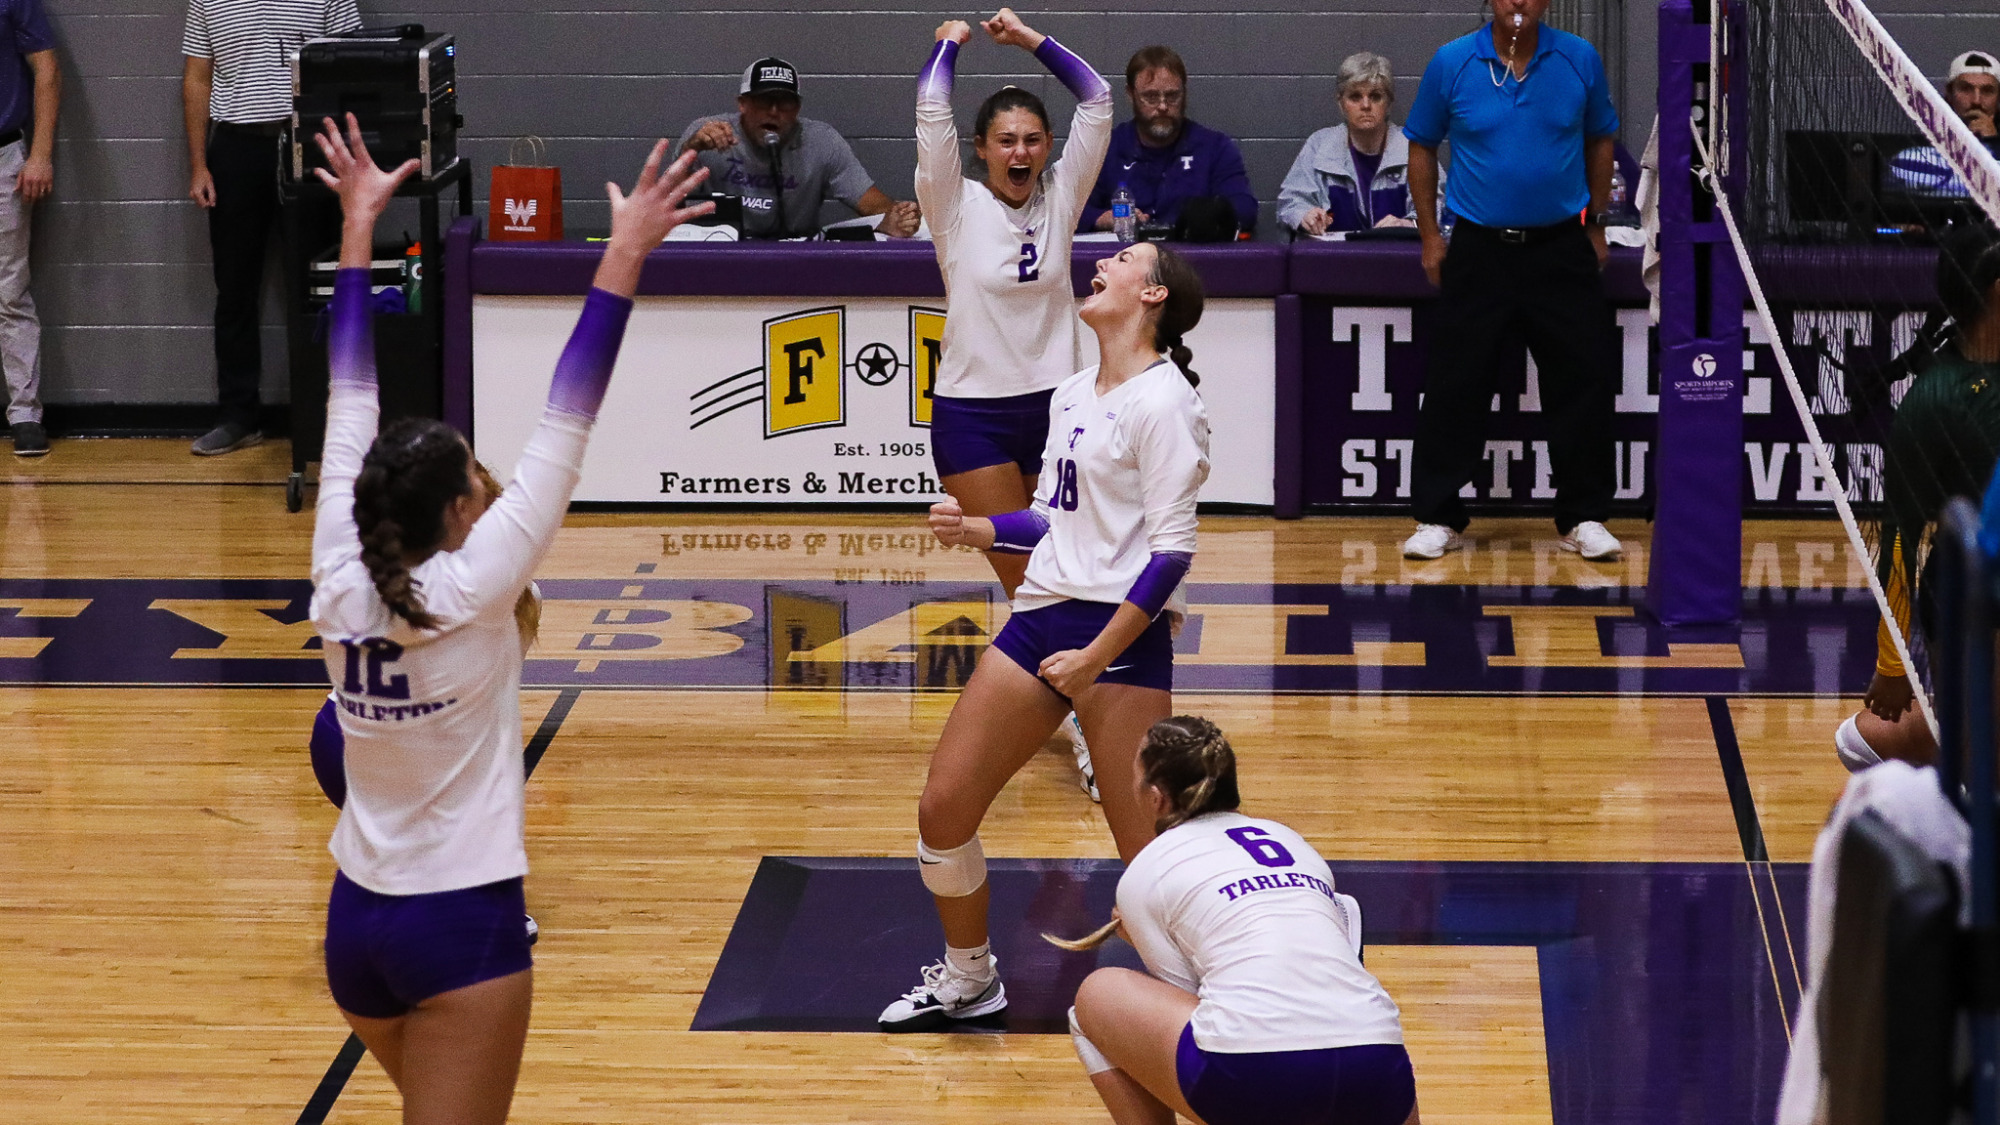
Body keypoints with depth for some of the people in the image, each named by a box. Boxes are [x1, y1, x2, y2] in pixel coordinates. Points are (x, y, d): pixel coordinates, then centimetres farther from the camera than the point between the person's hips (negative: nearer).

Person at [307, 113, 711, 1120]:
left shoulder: (341, 583, -4)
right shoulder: (469, 590, -17)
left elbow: (349, 402, 3)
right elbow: (564, 428, -18)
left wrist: (358, 225, 11)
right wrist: (624, 259, -17)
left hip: (355, 920, 7)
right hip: (460, 922, -7)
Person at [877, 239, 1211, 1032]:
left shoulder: (1161, 400, -11)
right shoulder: (1071, 395, 16)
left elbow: (1172, 549, -16)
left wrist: (1096, 657, -20)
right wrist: (978, 532, 5)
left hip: (1121, 634, -8)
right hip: (1042, 614, 8)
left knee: (1150, 851, -10)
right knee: (944, 808, 9)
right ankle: (968, 979, 28)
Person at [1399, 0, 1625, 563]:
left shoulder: (1580, 61, 1)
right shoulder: (1452, 63, -2)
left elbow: (1601, 140, 13)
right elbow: (1422, 147, 7)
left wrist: (1597, 226, 11)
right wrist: (1430, 235, 4)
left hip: (1561, 248, 1)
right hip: (1478, 249, -1)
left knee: (1582, 384, 1)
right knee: (1454, 387, -1)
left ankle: (1583, 518, 11)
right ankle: (1437, 518, 8)